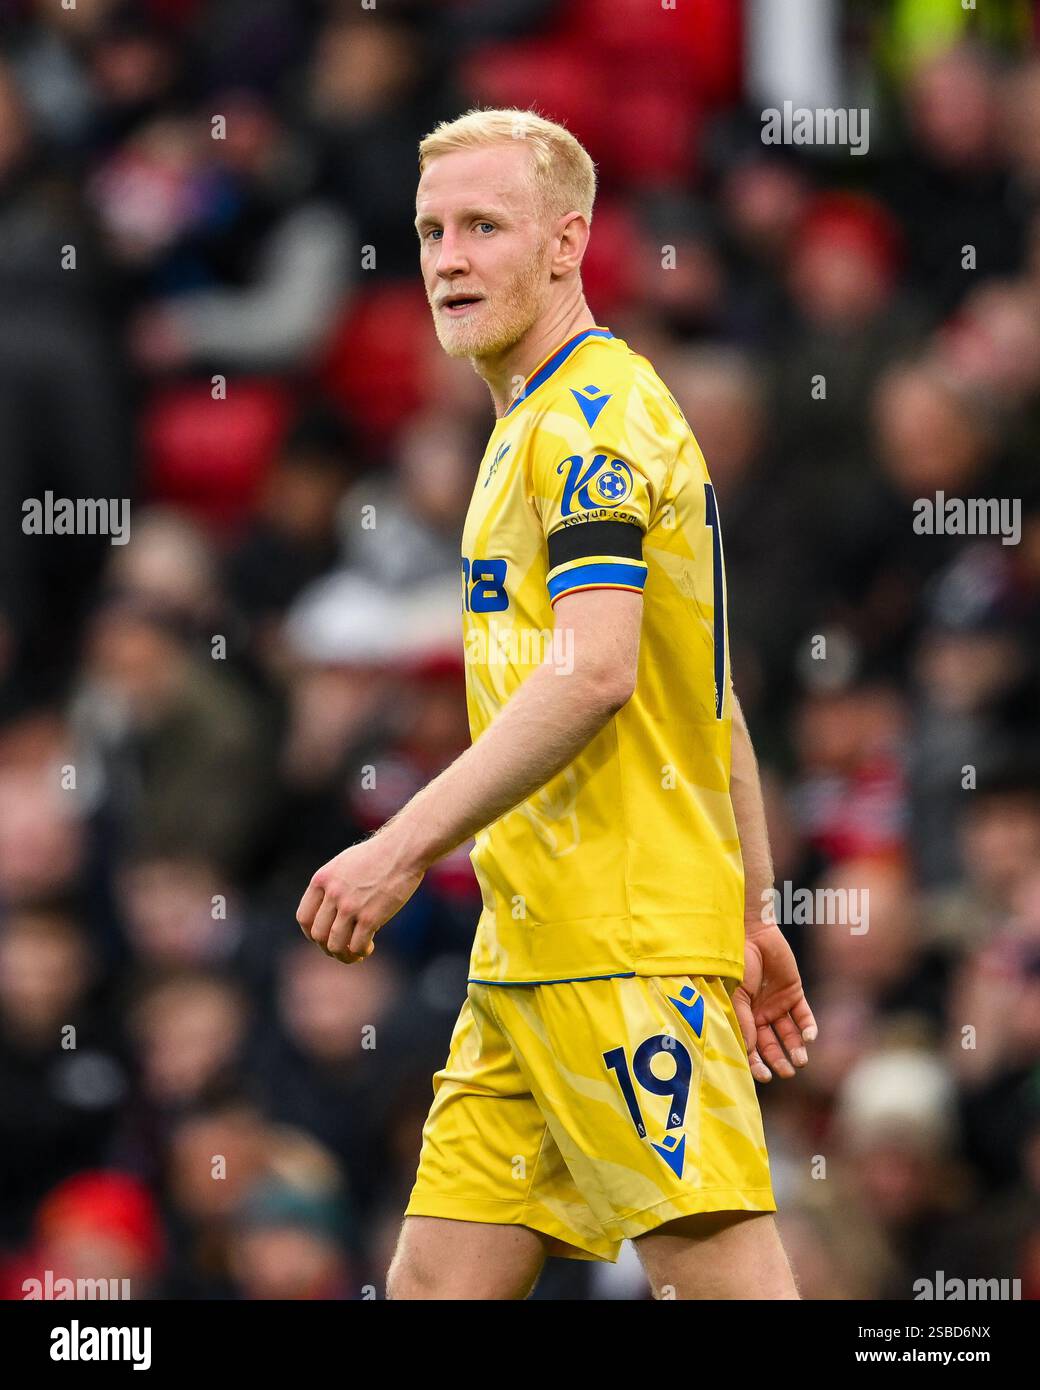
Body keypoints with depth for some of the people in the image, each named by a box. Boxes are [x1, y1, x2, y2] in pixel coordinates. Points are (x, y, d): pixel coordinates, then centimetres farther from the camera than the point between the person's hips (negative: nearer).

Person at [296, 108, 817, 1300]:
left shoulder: (593, 413, -9)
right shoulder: (537, 427, 22)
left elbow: (594, 672, -22)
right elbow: (713, 707, 26)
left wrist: (405, 846, -21)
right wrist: (754, 912, 26)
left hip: (626, 949, -10)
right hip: (529, 950, 10)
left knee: (717, 1270, -12)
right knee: (439, 1282, 4)